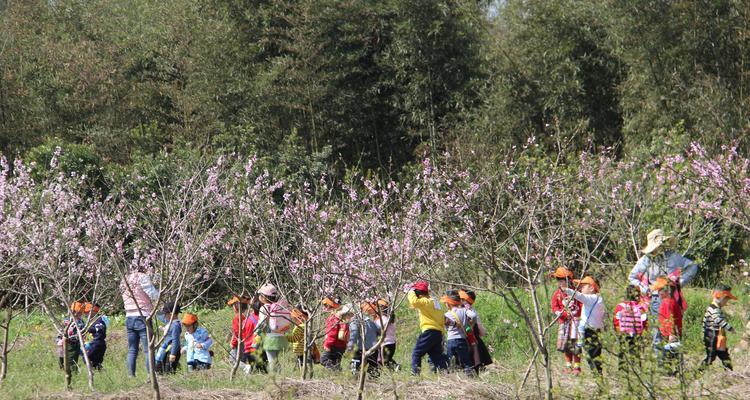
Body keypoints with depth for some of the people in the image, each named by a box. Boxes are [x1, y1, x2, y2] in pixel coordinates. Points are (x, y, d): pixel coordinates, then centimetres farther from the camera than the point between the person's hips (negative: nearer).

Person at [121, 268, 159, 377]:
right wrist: (158, 289, 12)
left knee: (132, 350, 9)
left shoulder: (124, 281, 14)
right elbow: (155, 296, -10)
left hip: (129, 318, 6)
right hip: (142, 318, -6)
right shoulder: (142, 277, -7)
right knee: (148, 350, -5)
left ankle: (130, 376, 5)